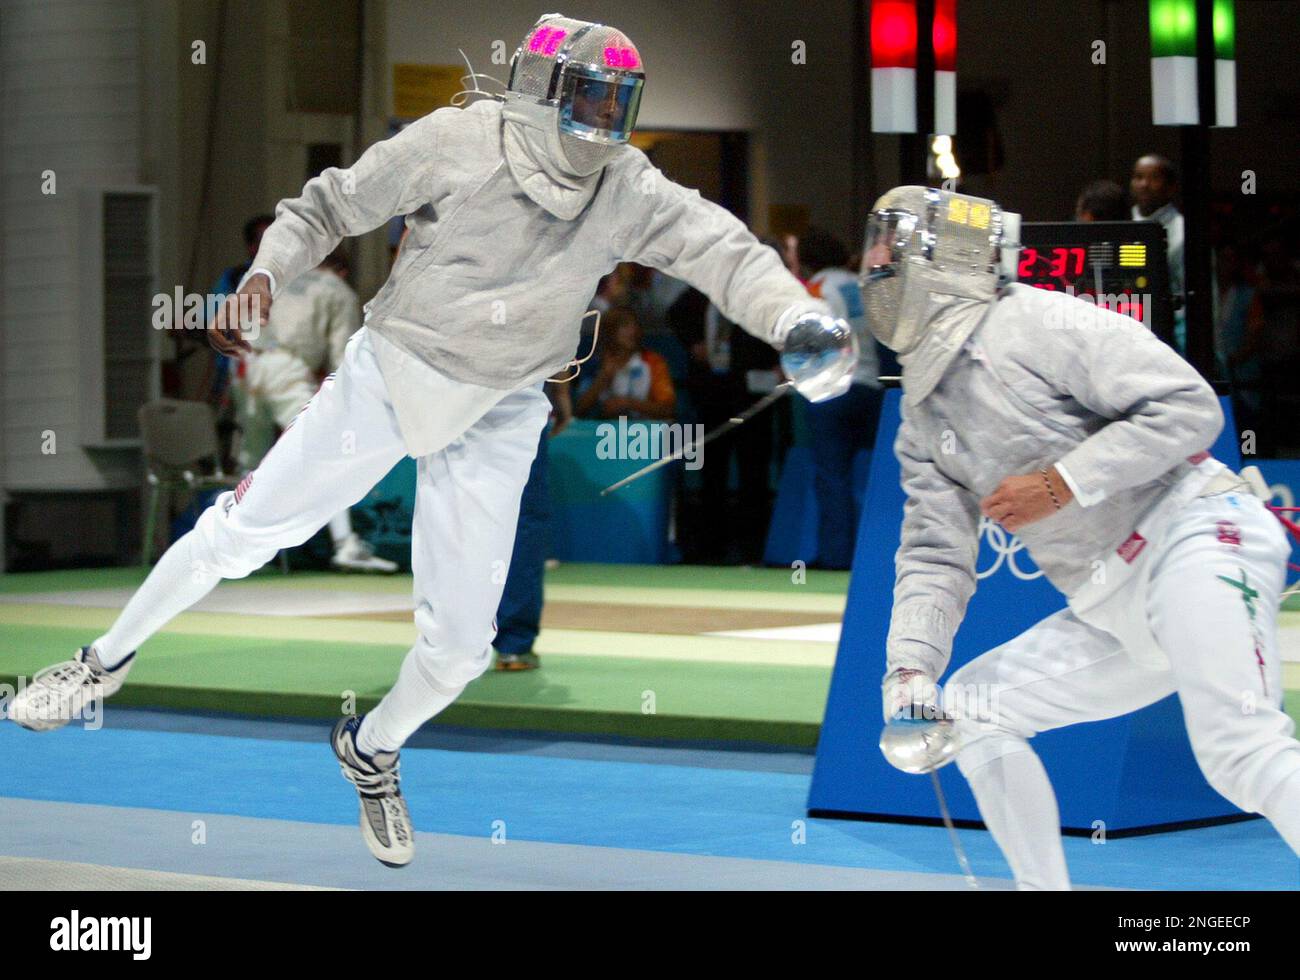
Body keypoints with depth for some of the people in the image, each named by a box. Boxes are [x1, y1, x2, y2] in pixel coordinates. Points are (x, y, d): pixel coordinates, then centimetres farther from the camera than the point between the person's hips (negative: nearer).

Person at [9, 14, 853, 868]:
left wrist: (797, 319, -43)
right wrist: (265, 277, -27)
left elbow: (721, 249, -24)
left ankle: (371, 752, 32)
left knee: (459, 641, 2)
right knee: (243, 532, 3)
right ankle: (106, 662, 26)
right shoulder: (457, 144, -20)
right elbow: (328, 207, -10)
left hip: (495, 421, 2)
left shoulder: (627, 190, -15)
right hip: (386, 380, -2)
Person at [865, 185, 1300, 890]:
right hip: (1113, 613, 9)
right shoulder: (923, 416, 16)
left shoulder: (1034, 321, -9)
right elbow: (935, 557, 13)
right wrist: (909, 672, -3)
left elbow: (1189, 407, -14)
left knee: (1243, 758, -28)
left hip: (1192, 539, -9)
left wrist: (1060, 484, -19)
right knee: (970, 706, 12)